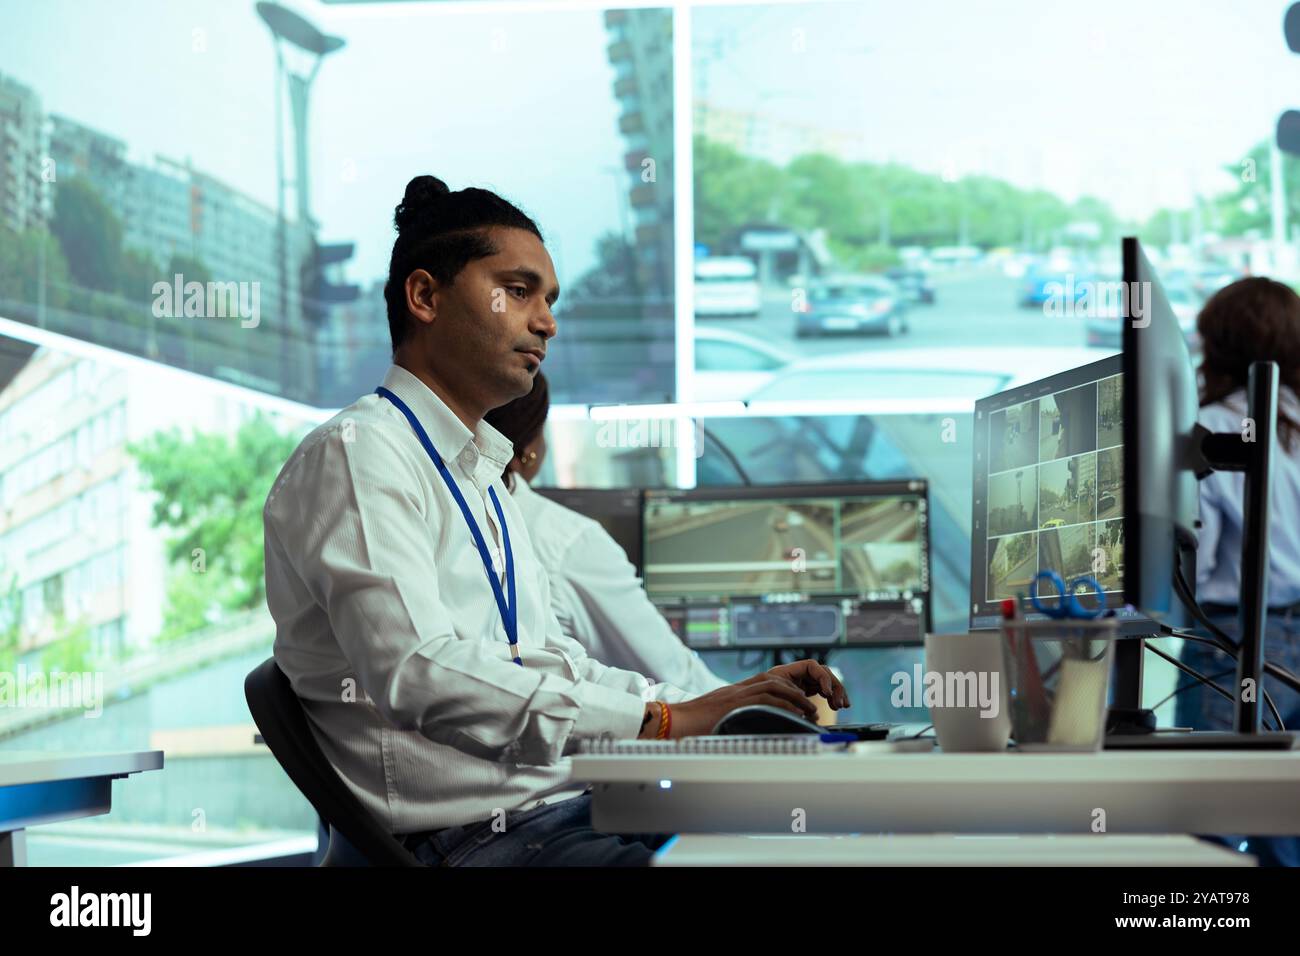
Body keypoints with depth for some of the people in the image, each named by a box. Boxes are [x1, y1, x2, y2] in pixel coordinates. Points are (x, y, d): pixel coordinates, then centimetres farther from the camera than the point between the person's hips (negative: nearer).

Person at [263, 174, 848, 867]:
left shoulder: (482, 478, 23)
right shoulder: (355, 454, -8)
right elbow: (419, 675, -22)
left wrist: (728, 707, 5)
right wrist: (664, 722, -25)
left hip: (567, 809, 9)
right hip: (472, 838, -9)